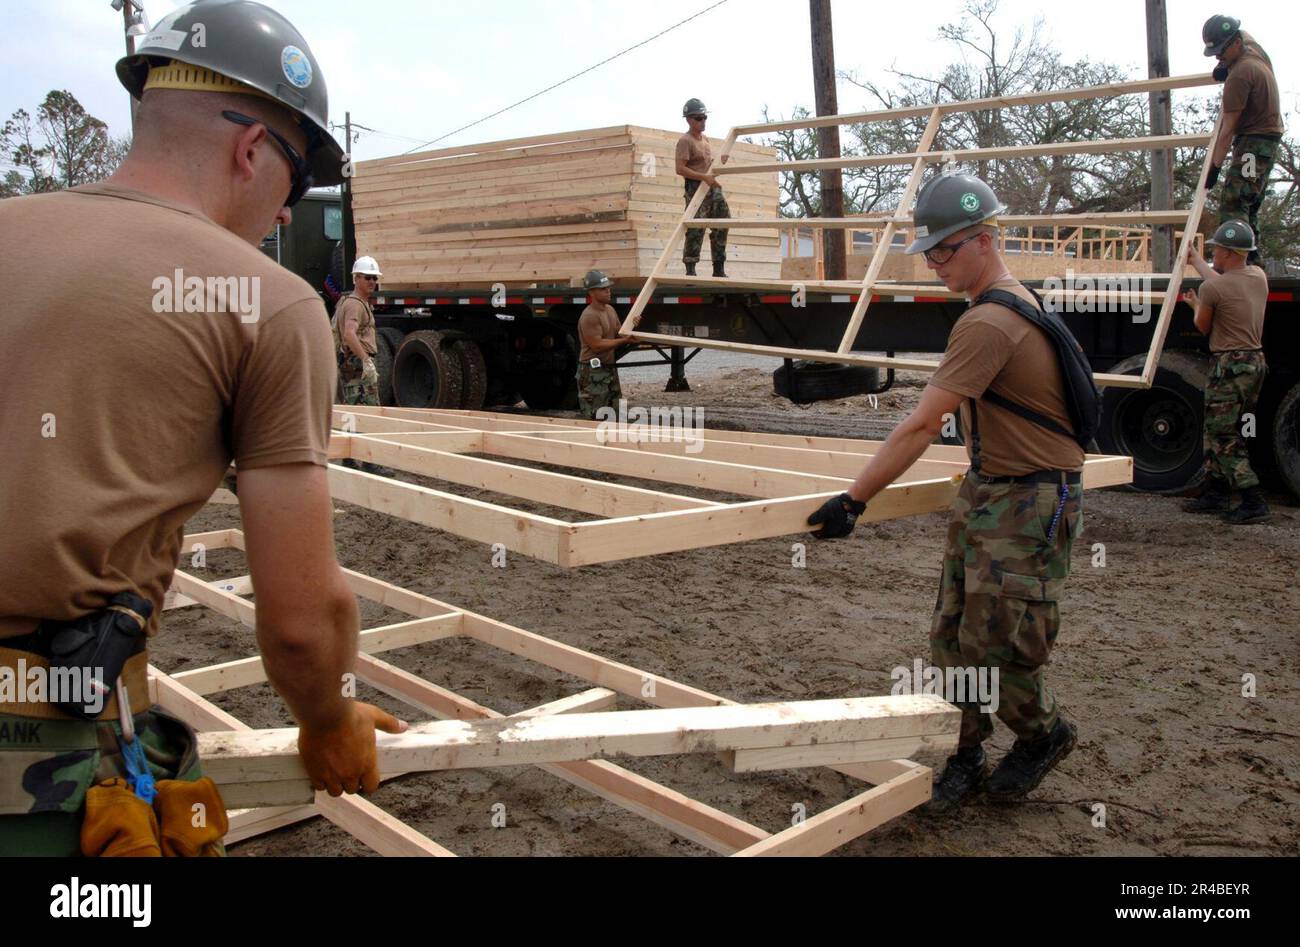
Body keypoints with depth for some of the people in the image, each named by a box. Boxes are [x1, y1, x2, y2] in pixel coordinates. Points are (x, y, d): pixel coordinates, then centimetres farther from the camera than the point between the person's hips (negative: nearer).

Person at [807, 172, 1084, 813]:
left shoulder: (988, 323, -22)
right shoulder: (1017, 301, 11)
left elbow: (923, 426, -25)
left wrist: (854, 500, -23)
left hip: (1030, 504, -10)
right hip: (984, 492, 10)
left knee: (993, 644, 0)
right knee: (953, 634, 9)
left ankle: (1043, 735, 27)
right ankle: (966, 760, 22)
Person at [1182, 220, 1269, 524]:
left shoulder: (1212, 289, -17)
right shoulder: (1259, 277, 6)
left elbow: (1203, 327, -1)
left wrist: (1196, 305, 21)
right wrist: (1196, 260, 40)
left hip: (1230, 366, -8)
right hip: (1256, 362, 9)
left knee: (1224, 438, -4)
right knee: (1217, 433, 17)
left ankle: (1253, 502, -7)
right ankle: (1216, 494, 23)